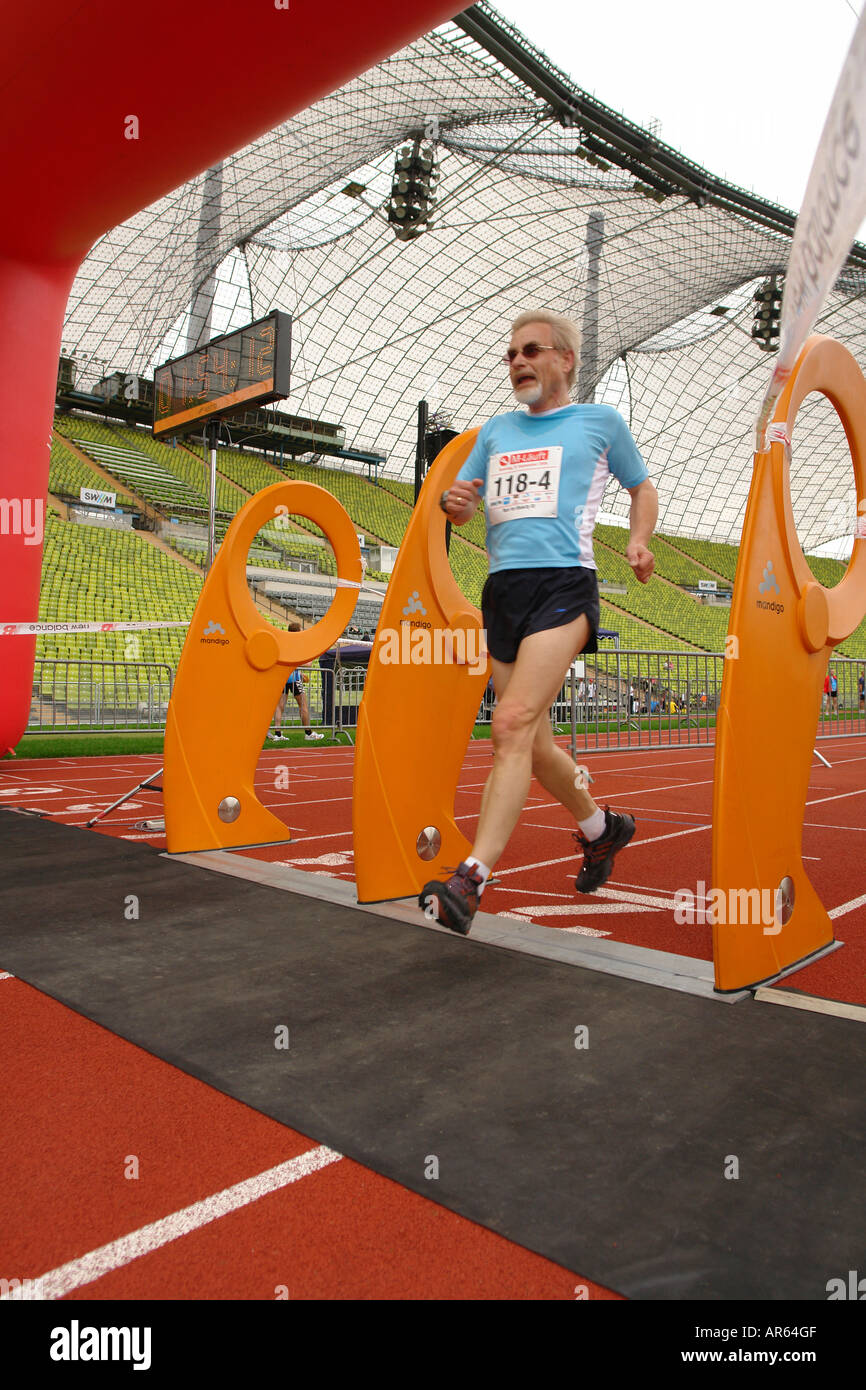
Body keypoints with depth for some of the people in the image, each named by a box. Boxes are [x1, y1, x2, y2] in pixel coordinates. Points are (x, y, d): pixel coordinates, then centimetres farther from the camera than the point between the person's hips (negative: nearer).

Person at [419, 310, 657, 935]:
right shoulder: (496, 430, 22)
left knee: (512, 726, -22)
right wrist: (453, 502, 1)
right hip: (503, 589, 6)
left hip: (563, 585, -5)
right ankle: (602, 827, 34)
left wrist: (640, 540, 2)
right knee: (533, 743, 9)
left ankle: (470, 880, -25)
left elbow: (643, 486, 22)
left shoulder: (600, 420, 12)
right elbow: (460, 503, 26)